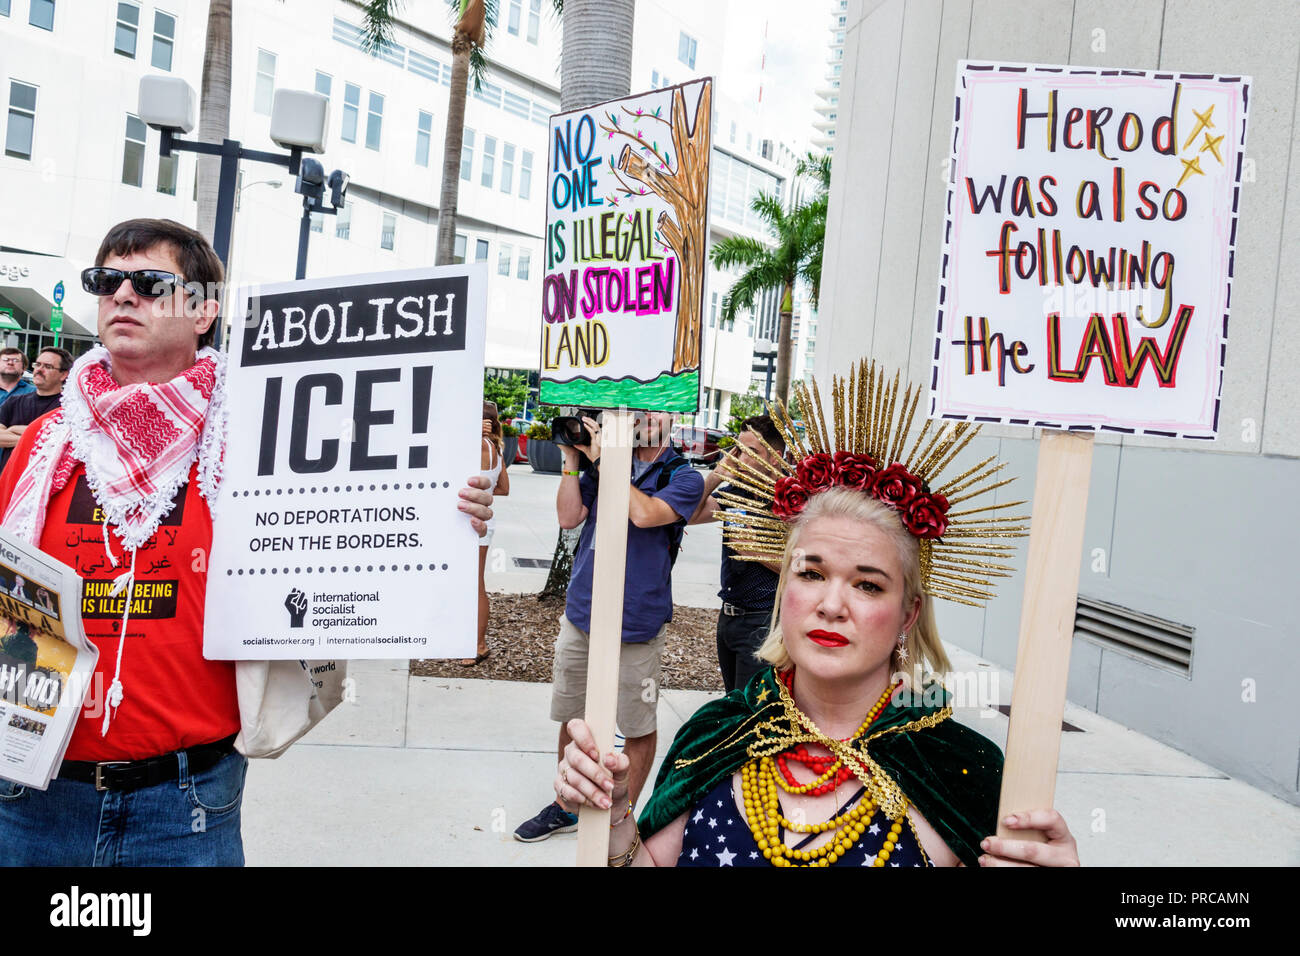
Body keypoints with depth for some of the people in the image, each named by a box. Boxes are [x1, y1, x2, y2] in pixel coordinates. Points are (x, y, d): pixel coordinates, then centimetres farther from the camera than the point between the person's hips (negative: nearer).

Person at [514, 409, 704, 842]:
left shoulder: (684, 477, -5)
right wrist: (572, 460, -6)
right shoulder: (609, 462, 7)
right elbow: (569, 517, 2)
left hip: (634, 626, -4)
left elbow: (645, 513, -23)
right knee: (571, 719, 16)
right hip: (580, 616, 4)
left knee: (638, 729, 8)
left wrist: (601, 461, -18)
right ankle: (566, 807, 35)